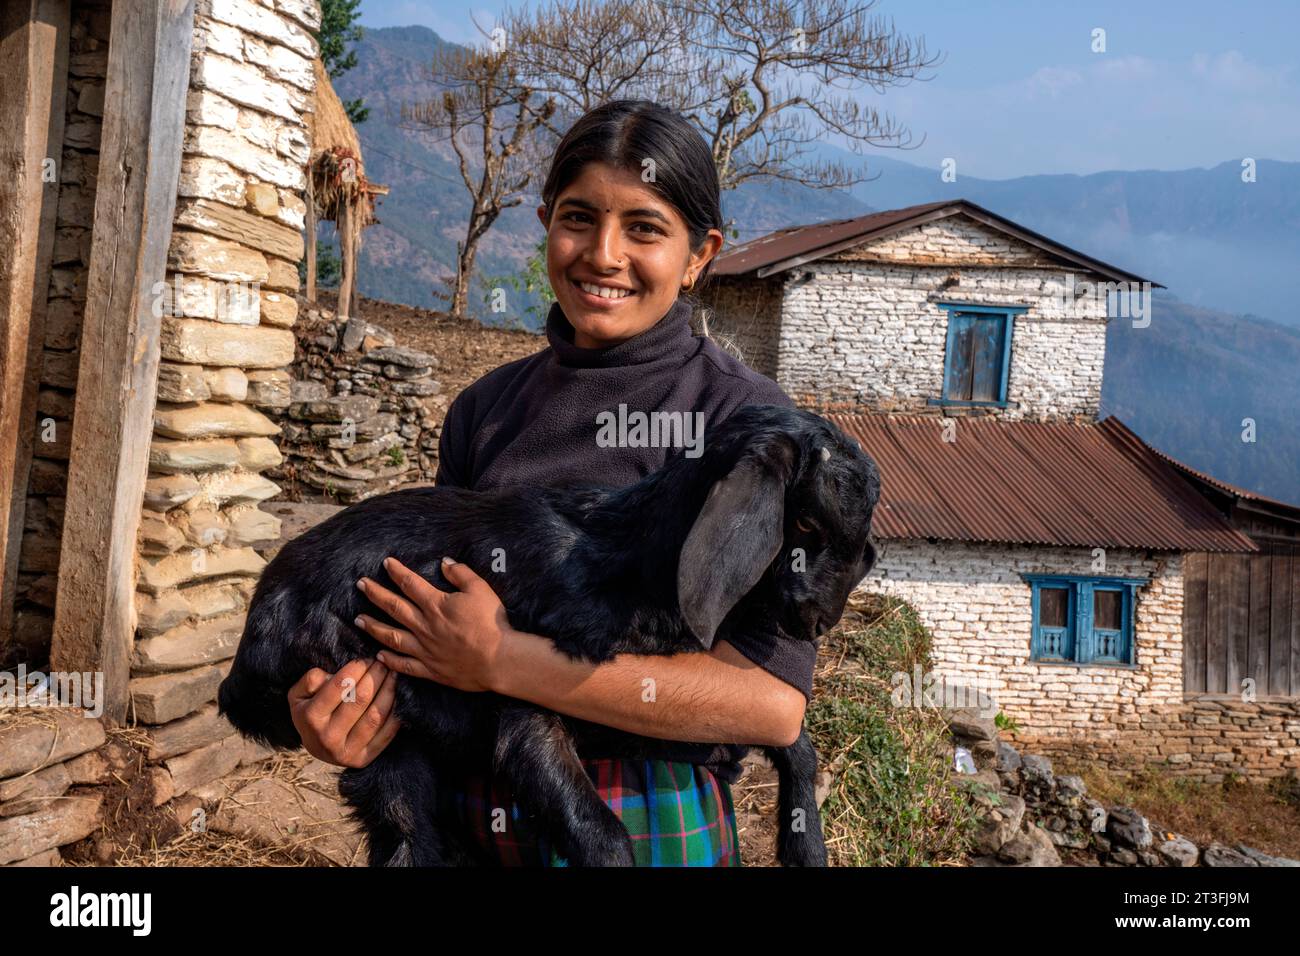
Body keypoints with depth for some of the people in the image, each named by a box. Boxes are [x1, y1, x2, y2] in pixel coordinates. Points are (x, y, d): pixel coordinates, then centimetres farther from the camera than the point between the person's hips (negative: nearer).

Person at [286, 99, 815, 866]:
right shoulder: (486, 409, 3)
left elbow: (773, 699, -21)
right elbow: (429, 614, 10)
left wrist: (503, 662, -21)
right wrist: (372, 689, -13)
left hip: (646, 827, -4)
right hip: (464, 816, 5)